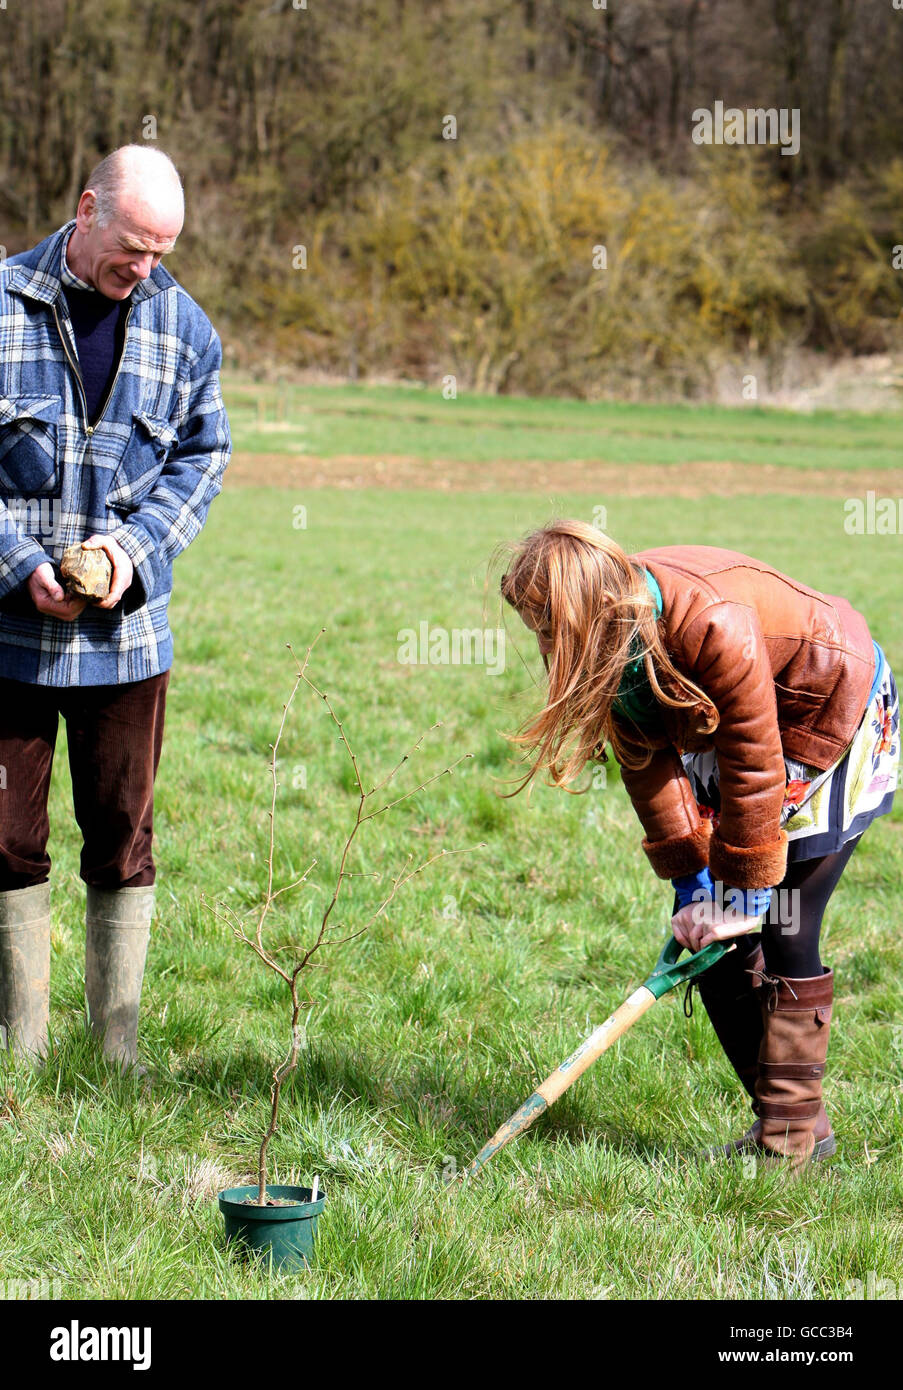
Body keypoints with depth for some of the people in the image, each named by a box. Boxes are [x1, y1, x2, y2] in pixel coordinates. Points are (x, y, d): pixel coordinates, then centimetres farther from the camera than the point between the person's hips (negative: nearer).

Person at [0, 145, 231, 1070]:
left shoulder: (183, 326, 2)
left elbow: (202, 456, 8)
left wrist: (135, 546, -9)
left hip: (127, 631, 2)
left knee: (123, 844, 7)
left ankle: (118, 1049, 18)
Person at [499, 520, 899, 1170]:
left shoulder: (714, 623, -38)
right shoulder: (614, 642, -14)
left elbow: (753, 764, -31)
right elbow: (650, 765, -9)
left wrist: (747, 888, -24)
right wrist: (691, 880, -15)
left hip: (834, 713, -8)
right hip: (727, 735, 8)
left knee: (781, 933, -12)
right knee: (708, 934, 2)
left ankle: (794, 1132, -3)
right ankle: (777, 1115, 11)